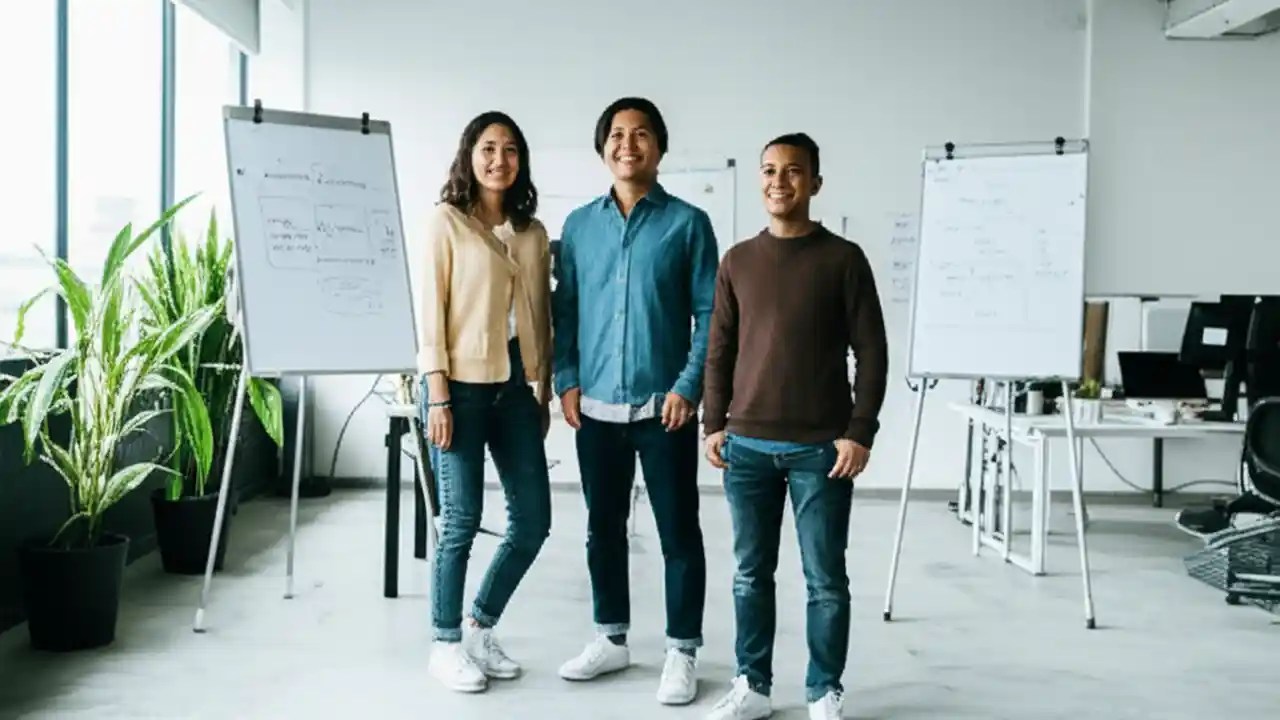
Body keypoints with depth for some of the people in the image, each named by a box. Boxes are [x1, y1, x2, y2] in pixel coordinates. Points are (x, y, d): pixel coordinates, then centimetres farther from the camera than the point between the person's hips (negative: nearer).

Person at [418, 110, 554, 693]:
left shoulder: (533, 232, 13)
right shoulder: (446, 221, -1)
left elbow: (542, 317, 14)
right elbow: (431, 311, -6)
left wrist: (545, 391, 12)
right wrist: (438, 395, -13)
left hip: (516, 386, 6)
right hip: (462, 385, -5)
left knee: (533, 520, 5)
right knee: (461, 522, -1)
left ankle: (481, 627, 25)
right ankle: (446, 644, 16)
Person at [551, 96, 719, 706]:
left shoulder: (687, 223, -2)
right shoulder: (579, 225, 8)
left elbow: (709, 313, -3)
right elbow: (565, 309, 10)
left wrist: (689, 386, -12)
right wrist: (567, 380, 0)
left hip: (663, 405, -3)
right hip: (596, 406, 4)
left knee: (679, 533, 3)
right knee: (603, 528, 13)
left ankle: (682, 651, 15)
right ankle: (611, 638, 29)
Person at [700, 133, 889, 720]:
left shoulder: (843, 259, -1)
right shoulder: (737, 262, 8)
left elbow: (871, 351, -2)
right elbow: (719, 351, 11)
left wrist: (860, 432, -8)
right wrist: (714, 425, 5)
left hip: (820, 447, -3)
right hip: (746, 445, 3)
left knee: (824, 579, 4)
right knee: (751, 574, 10)